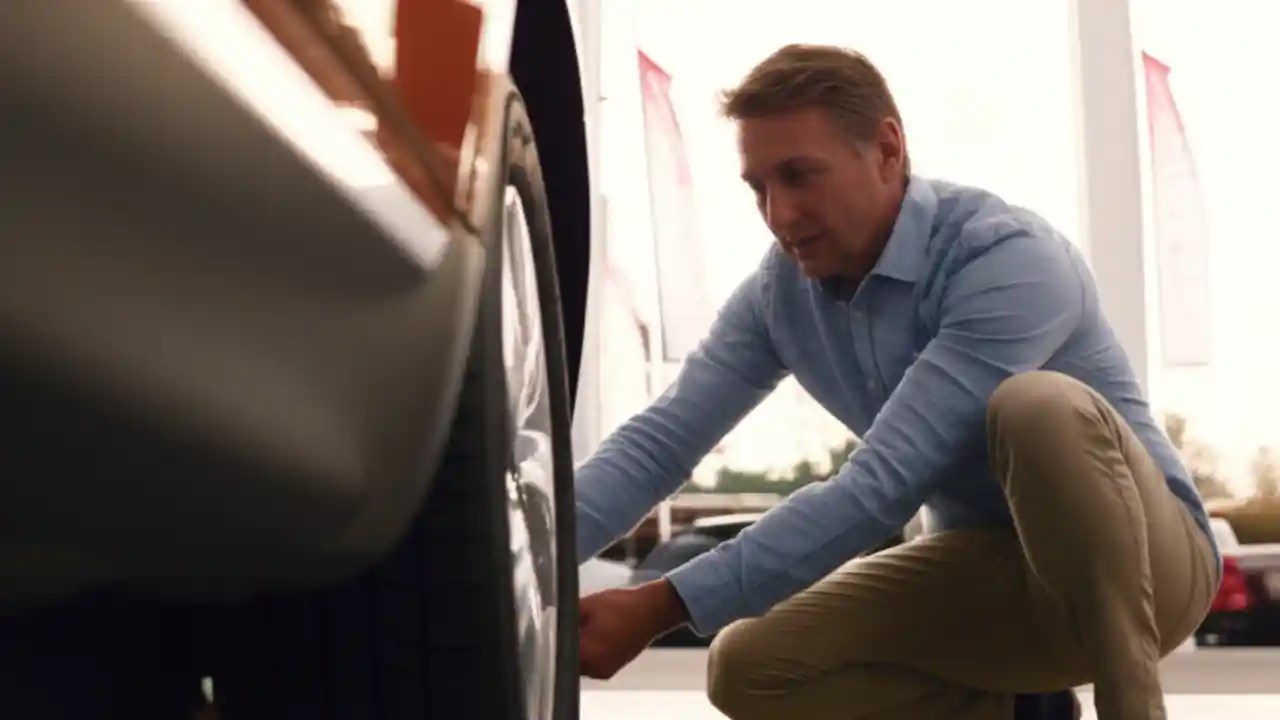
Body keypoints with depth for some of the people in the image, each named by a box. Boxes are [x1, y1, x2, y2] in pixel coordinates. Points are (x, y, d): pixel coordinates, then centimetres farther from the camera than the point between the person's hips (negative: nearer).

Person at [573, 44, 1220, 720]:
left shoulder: (1008, 259, -27)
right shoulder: (781, 289, -4)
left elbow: (883, 485, -35)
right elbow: (661, 437, -8)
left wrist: (661, 607, -38)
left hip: (1147, 556, -6)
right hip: (988, 568, 6)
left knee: (1038, 407, -37)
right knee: (750, 666, -14)